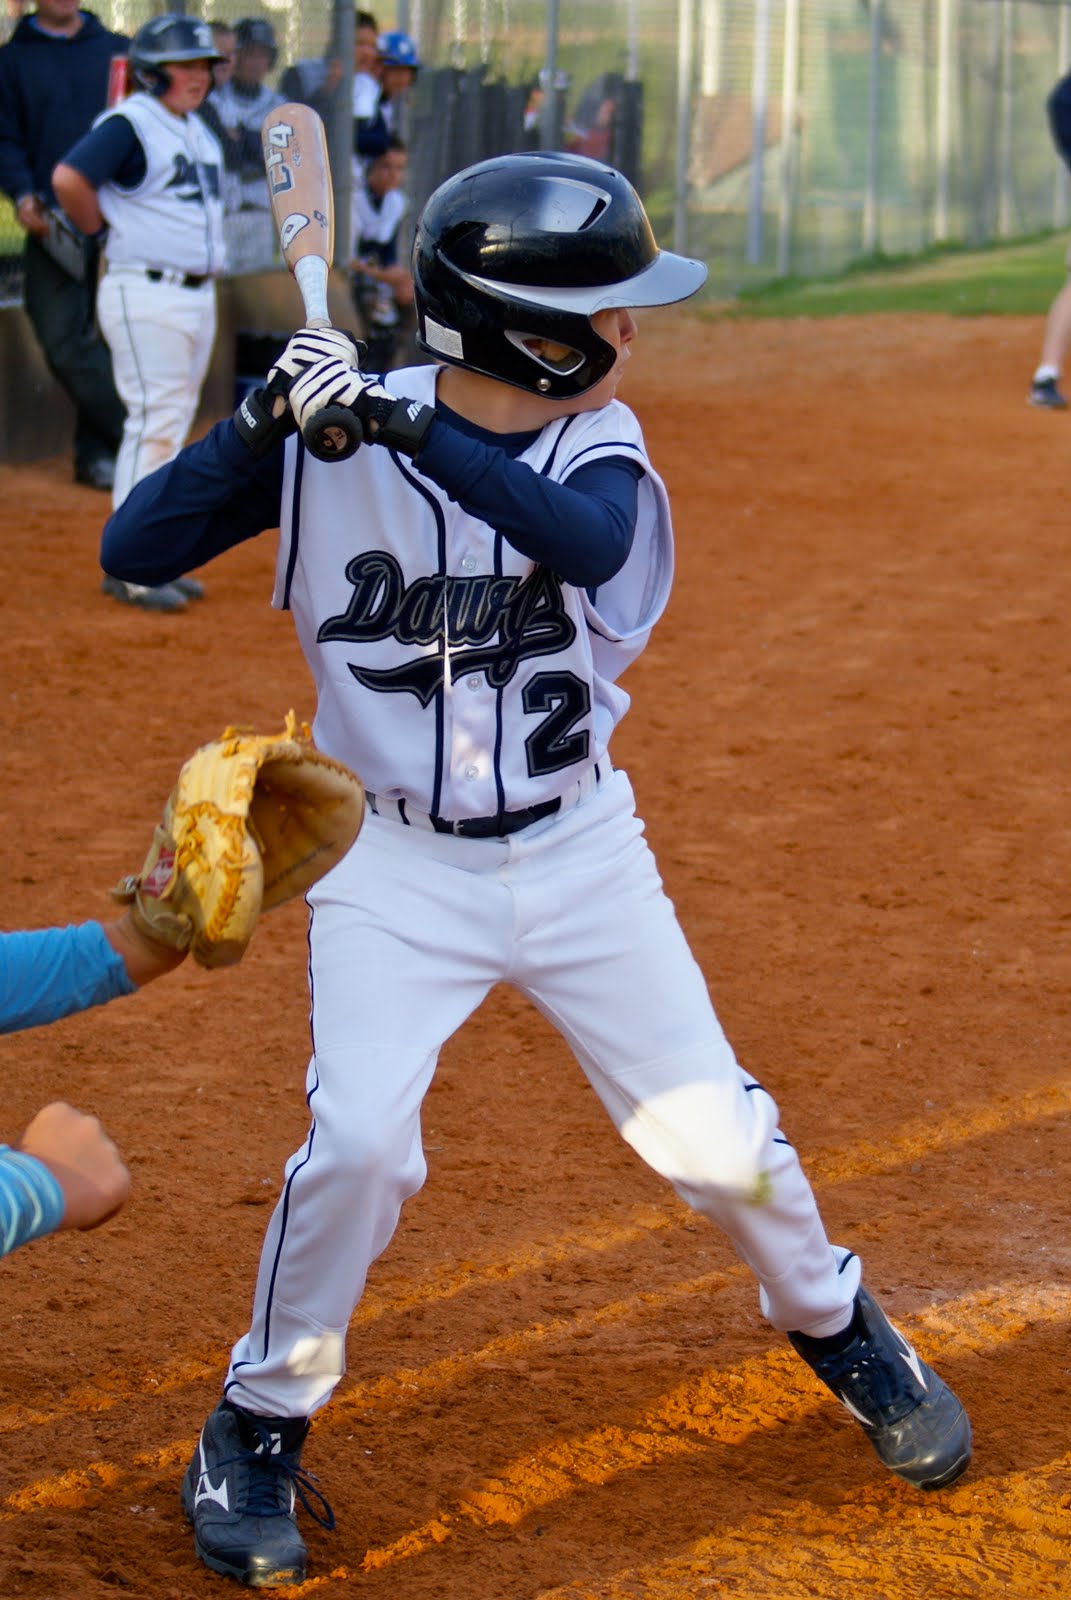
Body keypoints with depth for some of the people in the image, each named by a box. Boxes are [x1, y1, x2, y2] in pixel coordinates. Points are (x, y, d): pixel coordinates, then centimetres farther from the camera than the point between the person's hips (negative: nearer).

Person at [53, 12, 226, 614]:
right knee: (155, 423, -11)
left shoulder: (200, 133, 16)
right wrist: (98, 226, -9)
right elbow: (69, 178, -25)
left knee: (174, 426, 11)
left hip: (198, 294, 9)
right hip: (146, 295, -9)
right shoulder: (131, 125, -12)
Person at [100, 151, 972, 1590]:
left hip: (582, 858, 2)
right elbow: (134, 551, -18)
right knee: (358, 1144, -18)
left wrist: (398, 419, -40)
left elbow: (587, 543, -33)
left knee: (718, 1141, 5)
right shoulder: (329, 440, -13)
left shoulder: (595, 444, -9)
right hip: (396, 866, -2)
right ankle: (259, 1431, 4)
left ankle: (836, 1326, 35)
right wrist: (270, 418, -31)